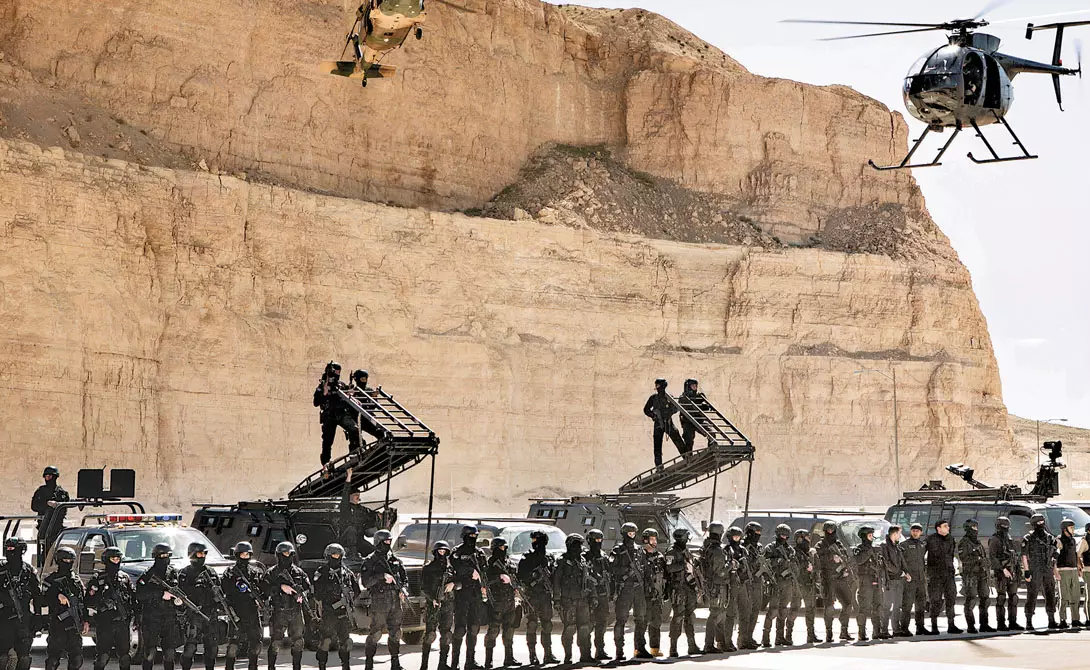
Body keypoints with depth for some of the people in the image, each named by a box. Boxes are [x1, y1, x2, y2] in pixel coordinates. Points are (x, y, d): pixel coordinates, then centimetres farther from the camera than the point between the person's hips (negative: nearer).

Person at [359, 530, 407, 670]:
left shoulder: (395, 559, 14)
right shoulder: (370, 561, -3)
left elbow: (404, 577, 22)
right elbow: (365, 582, -11)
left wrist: (402, 588, 2)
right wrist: (382, 576, -21)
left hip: (395, 600, 6)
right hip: (379, 601, -6)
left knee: (395, 632, 10)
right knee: (375, 633, -6)